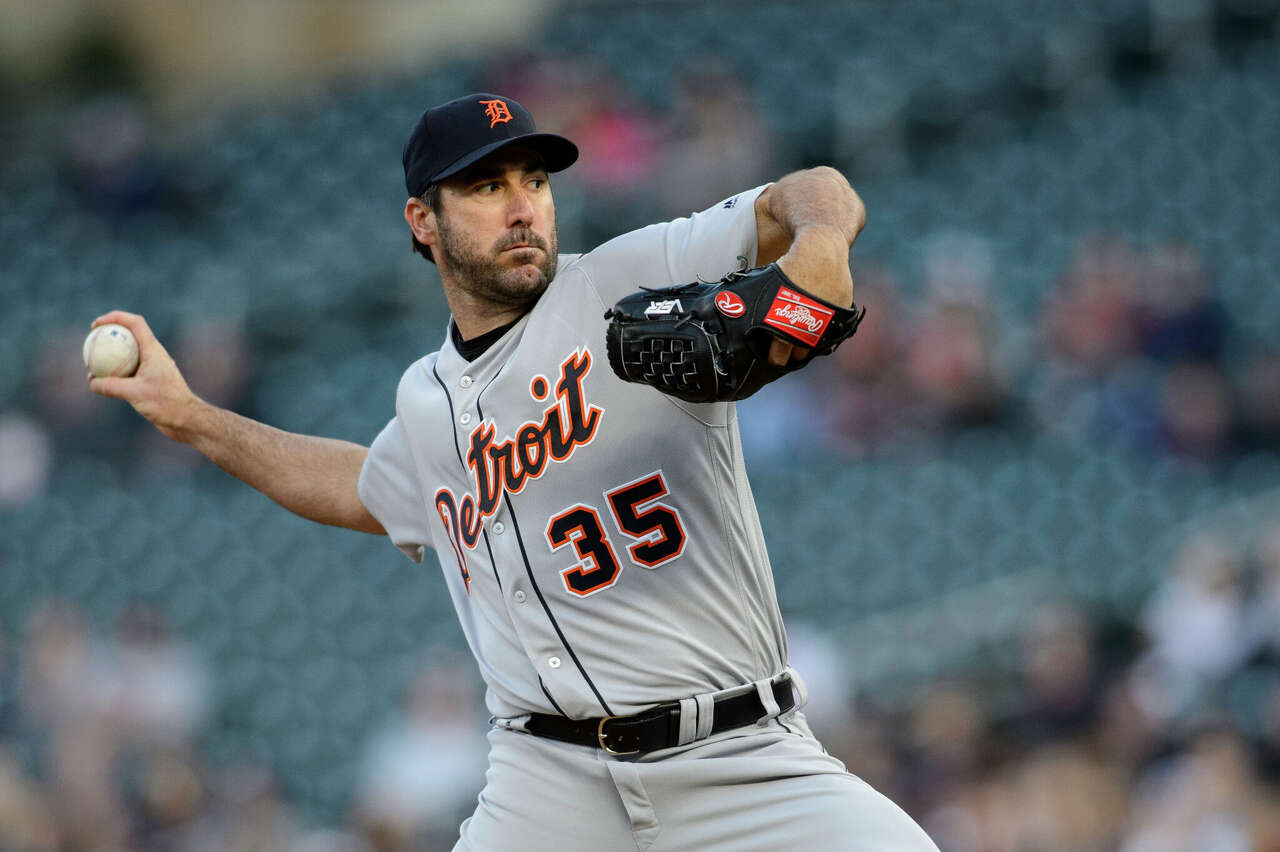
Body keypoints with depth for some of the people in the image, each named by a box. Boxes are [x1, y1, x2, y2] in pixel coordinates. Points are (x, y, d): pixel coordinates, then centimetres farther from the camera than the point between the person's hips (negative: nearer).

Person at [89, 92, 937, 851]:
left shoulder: (629, 285, 0)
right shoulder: (428, 400, 17)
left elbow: (819, 196, -9)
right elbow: (366, 489, 40)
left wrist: (817, 246, -33)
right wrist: (191, 416, 37)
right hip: (555, 781, 3)